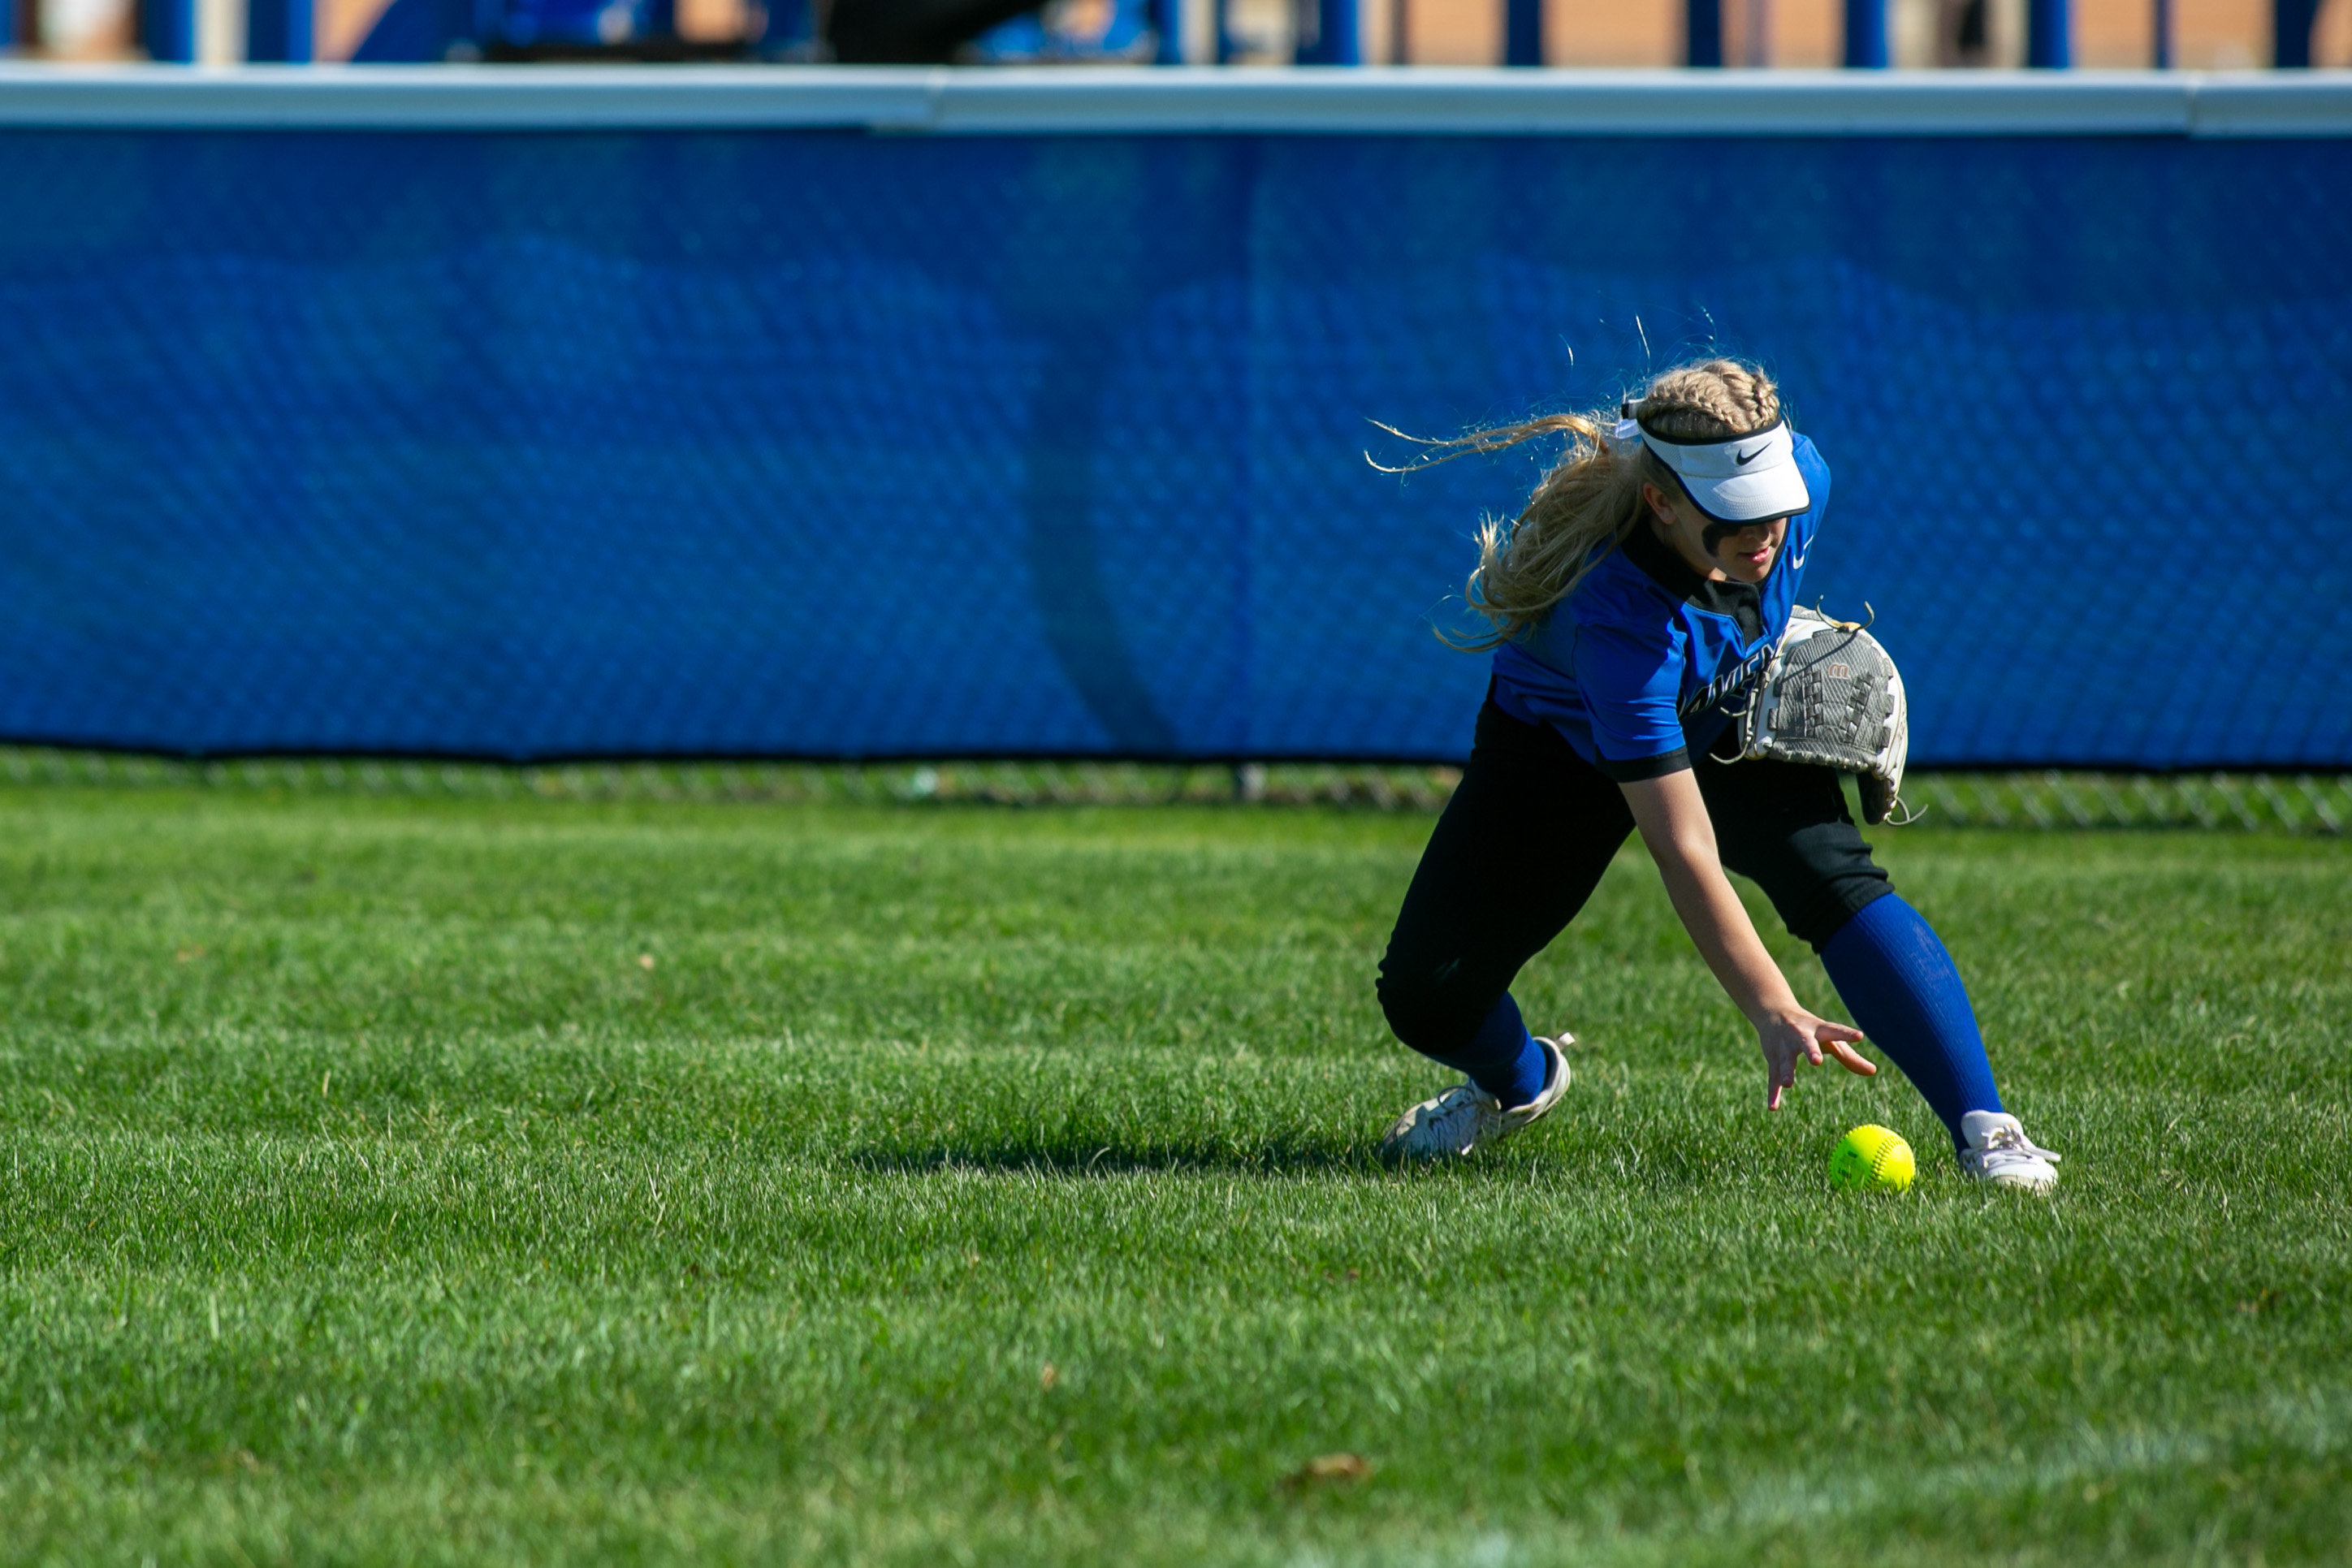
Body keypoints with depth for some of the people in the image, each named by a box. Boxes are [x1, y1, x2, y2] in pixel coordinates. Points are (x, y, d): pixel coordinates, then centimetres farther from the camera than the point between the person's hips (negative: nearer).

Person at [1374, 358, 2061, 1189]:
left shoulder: (1801, 476, -29)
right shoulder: (1617, 619, -44)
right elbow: (1683, 852, -45)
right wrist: (1773, 1011, -50)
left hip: (1729, 722, 3)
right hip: (1564, 743, -3)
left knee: (1836, 879, -26)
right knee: (1427, 998, -10)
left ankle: (1984, 1131, -28)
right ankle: (1519, 1082, 27)